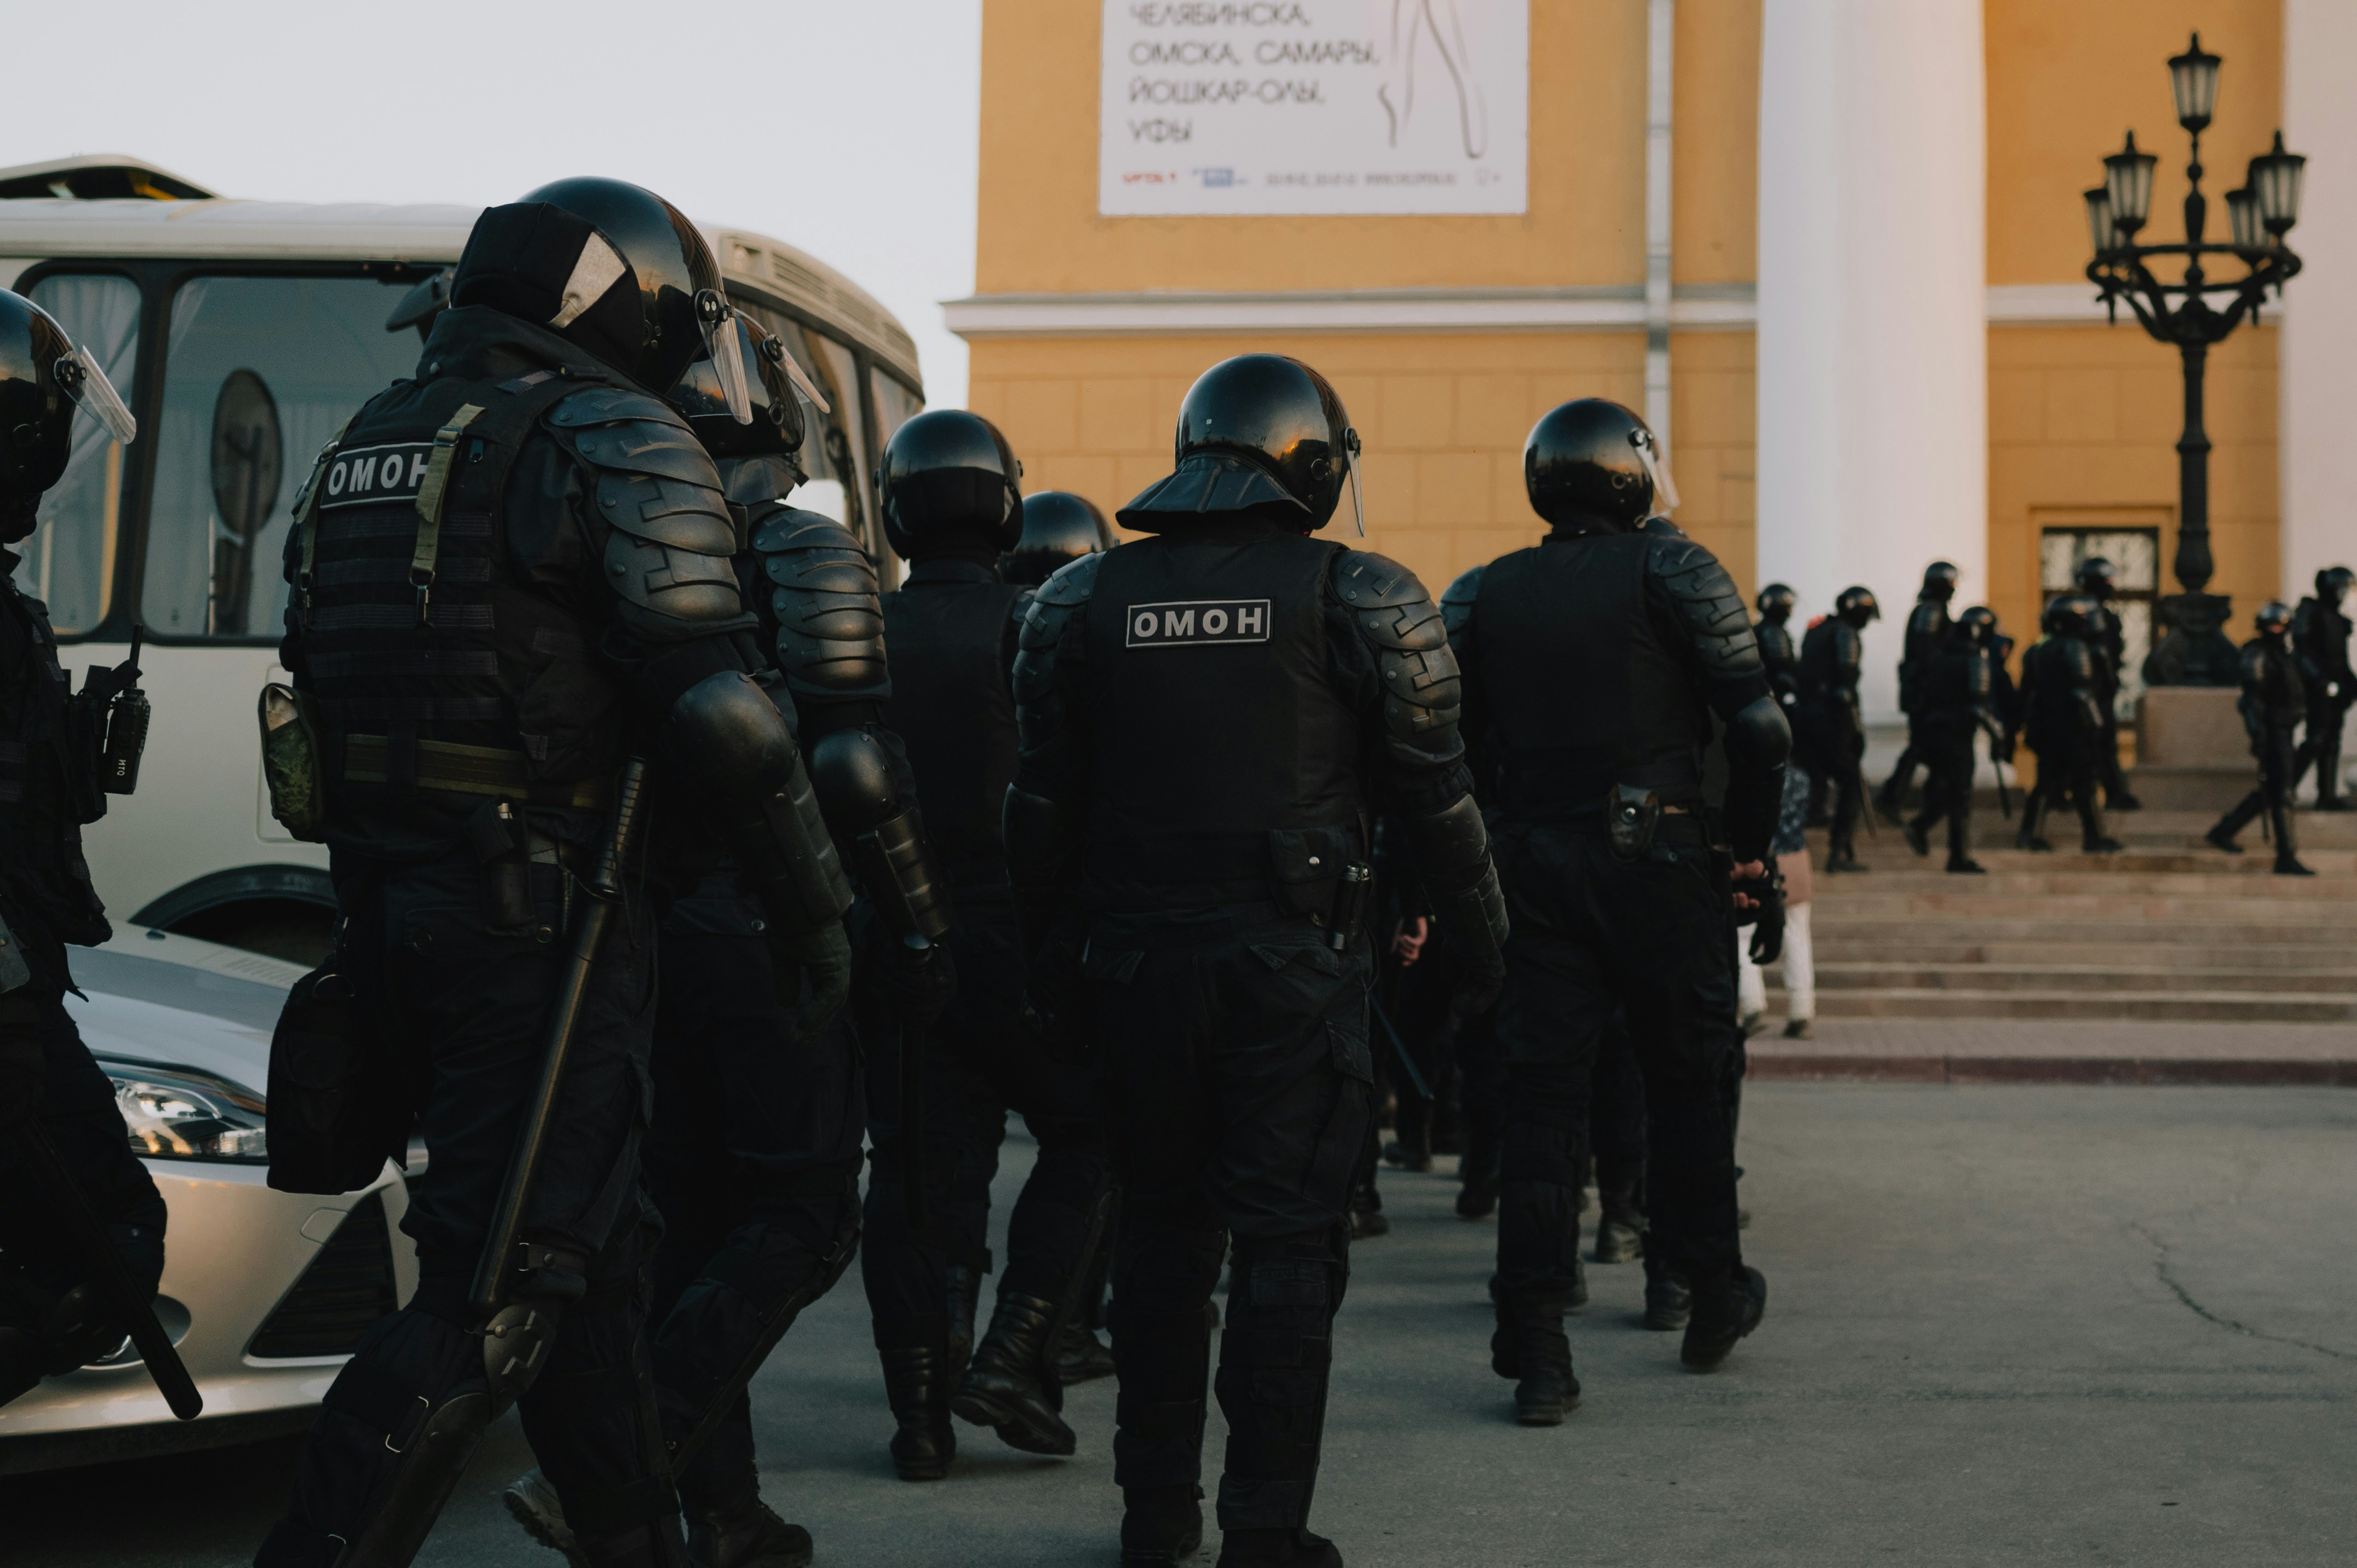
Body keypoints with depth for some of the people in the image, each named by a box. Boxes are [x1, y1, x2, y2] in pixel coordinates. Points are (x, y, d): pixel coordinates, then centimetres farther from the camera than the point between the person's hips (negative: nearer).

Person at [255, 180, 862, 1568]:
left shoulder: (366, 449, 16)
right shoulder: (619, 441, -10)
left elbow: (328, 690, 20)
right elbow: (721, 713, -17)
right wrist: (816, 914, -8)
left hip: (393, 917, 9)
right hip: (549, 922, -9)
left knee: (590, 1252, 20)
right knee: (499, 1292, -5)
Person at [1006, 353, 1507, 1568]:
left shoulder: (1083, 600, 6)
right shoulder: (1357, 597, -2)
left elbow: (1043, 809, 8)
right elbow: (1433, 794, -1)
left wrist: (1050, 967, 15)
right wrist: (1478, 943, 9)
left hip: (1136, 959, 3)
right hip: (1295, 964, -3)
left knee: (1161, 1228, 14)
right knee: (1286, 1239, 2)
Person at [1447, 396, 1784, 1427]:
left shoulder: (1495, 592, 9)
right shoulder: (1672, 569, -5)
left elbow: (1470, 743, 12)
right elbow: (1758, 724, -11)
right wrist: (1751, 842, -1)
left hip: (1535, 865, 3)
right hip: (1657, 858, -3)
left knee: (1542, 1099, 3)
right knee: (1688, 1077, 15)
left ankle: (1535, 1351, -1)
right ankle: (1710, 1294, 28)